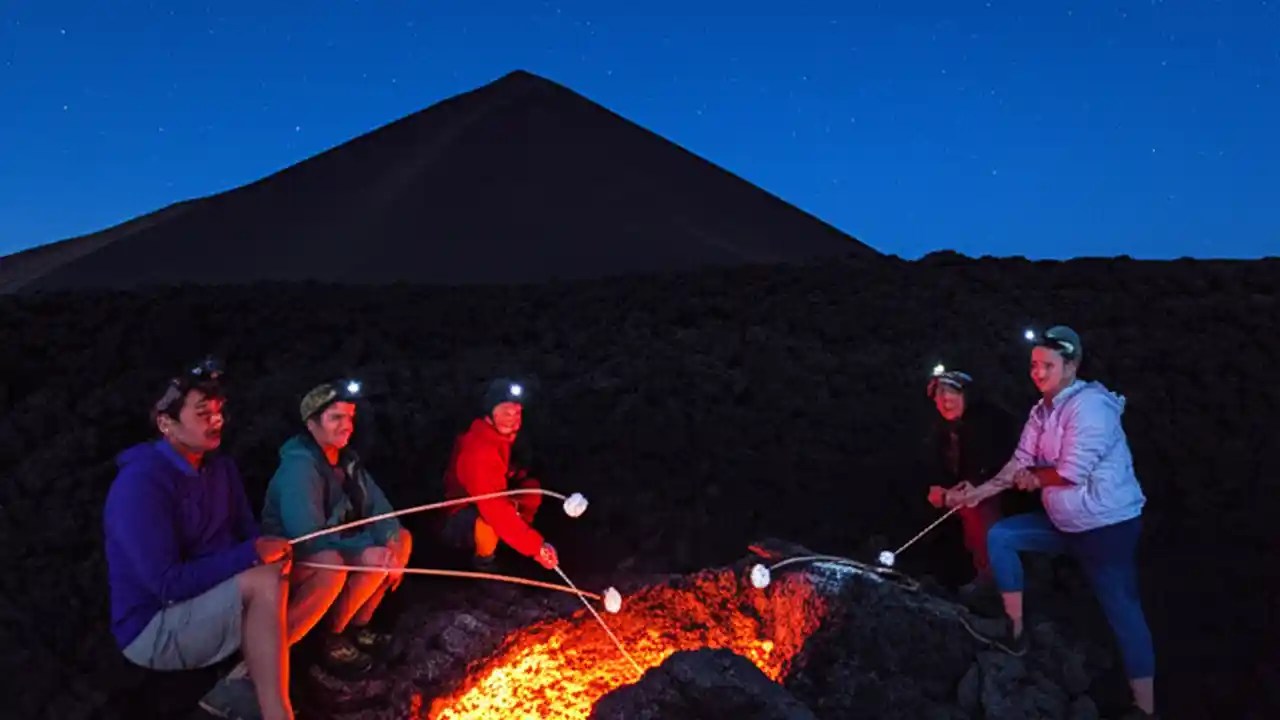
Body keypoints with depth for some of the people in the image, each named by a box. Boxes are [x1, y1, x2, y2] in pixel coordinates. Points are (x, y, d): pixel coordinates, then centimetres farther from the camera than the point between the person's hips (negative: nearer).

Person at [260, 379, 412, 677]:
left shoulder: (346, 459, 3)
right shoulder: (299, 468, -25)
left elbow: (376, 506, -1)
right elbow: (307, 538, -32)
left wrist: (391, 545, -20)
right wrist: (366, 550, -33)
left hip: (334, 549, 9)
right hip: (293, 561, -9)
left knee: (402, 539, -1)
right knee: (373, 561, -32)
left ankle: (358, 626, 4)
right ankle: (330, 639, -10)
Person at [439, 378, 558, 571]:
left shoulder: (499, 434, -8)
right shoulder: (478, 451, -35)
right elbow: (495, 510, -41)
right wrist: (534, 545, -42)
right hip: (460, 526, -8)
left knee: (531, 488, -7)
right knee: (489, 520, -37)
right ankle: (483, 558, -4)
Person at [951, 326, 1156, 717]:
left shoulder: (1089, 404, -21)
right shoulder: (1041, 411, 6)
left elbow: (1071, 472, -25)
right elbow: (1021, 462, 4)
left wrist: (1033, 479, -7)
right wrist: (980, 492, -5)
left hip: (1107, 525, -8)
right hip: (1065, 523, 9)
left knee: (1122, 612, -2)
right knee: (999, 536, 5)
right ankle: (1016, 630, 13)